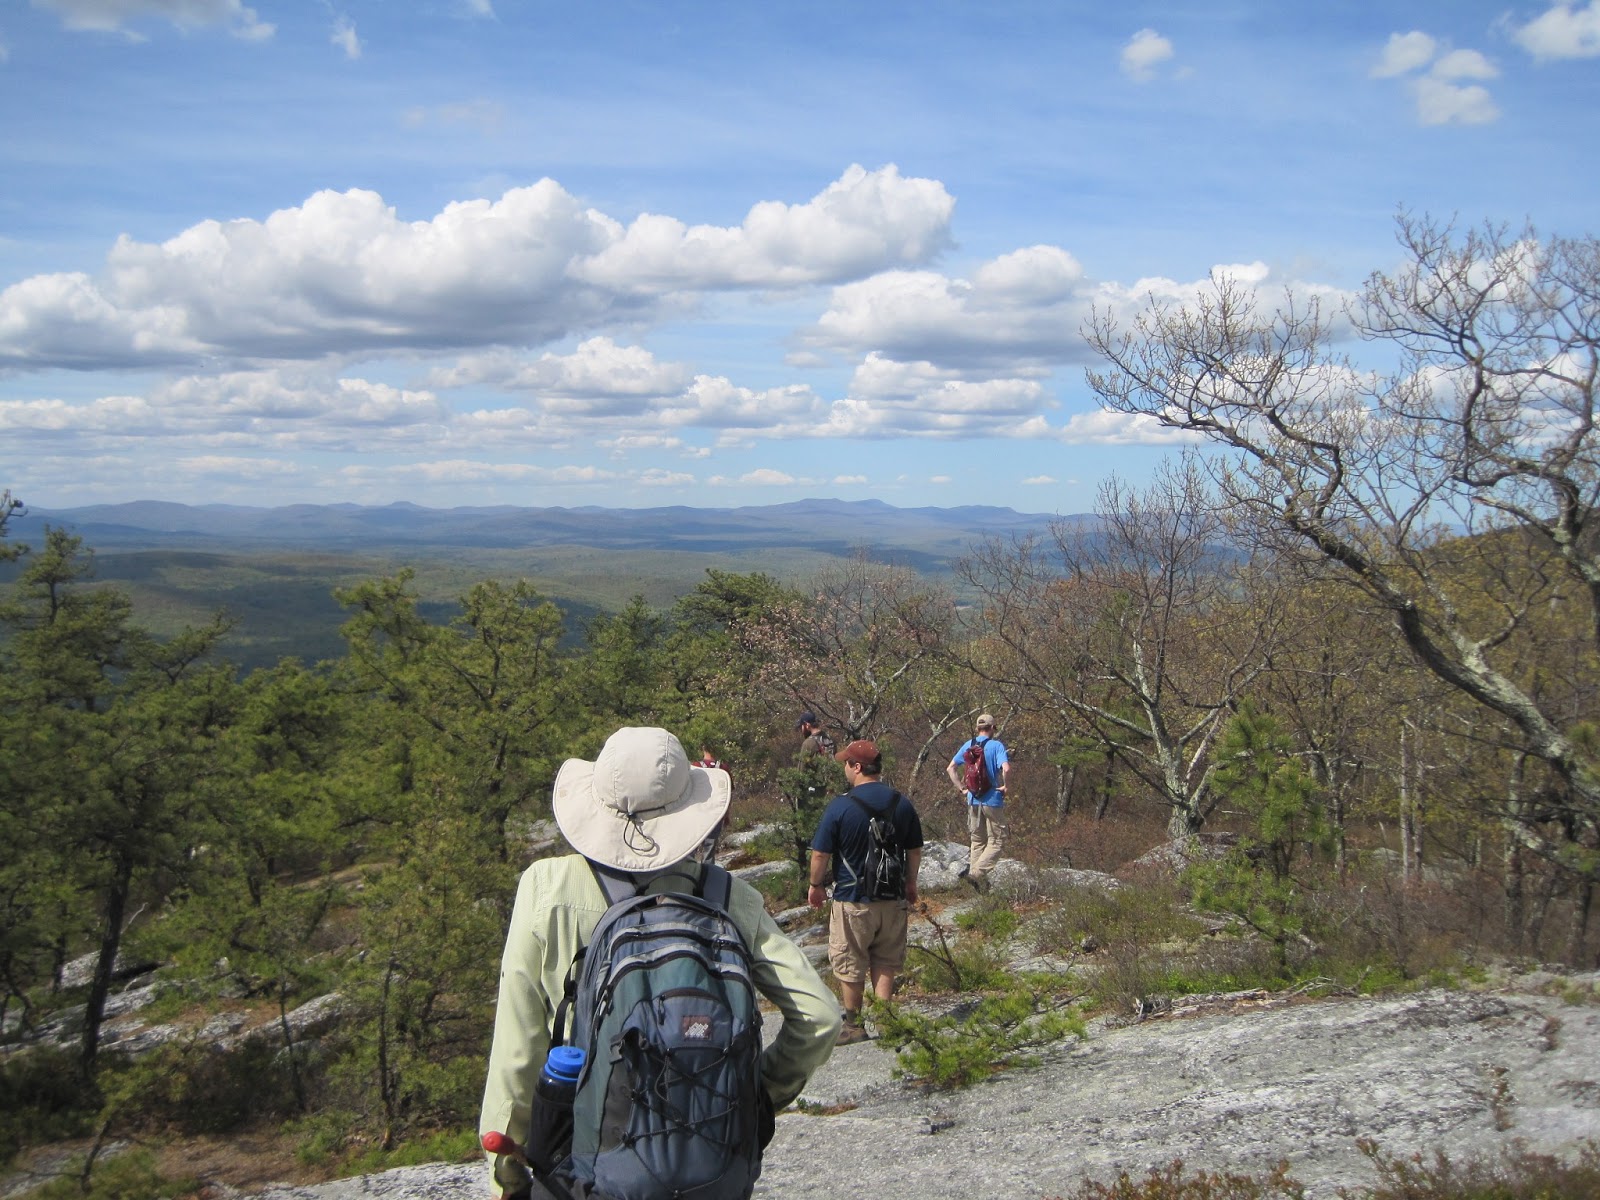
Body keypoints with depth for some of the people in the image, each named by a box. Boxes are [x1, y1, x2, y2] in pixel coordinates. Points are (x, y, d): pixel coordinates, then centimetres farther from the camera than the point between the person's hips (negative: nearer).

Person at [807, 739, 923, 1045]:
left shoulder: (840, 806, -15)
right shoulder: (902, 804, -1)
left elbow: (820, 853, -10)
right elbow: (915, 851, 8)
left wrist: (815, 885, 6)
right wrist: (910, 885, 23)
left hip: (852, 899, -4)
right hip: (893, 899, 4)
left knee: (850, 964, 10)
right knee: (885, 963, 14)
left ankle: (854, 1025, 19)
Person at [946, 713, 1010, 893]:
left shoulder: (968, 745, 6)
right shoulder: (997, 745, -10)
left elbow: (950, 768, 7)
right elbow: (1006, 768, -25)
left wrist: (961, 789, 9)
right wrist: (1005, 786, -9)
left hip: (973, 800, 5)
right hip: (992, 800, -5)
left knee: (977, 840, 16)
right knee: (996, 841, 3)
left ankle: (972, 869, 15)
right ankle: (978, 871, -12)